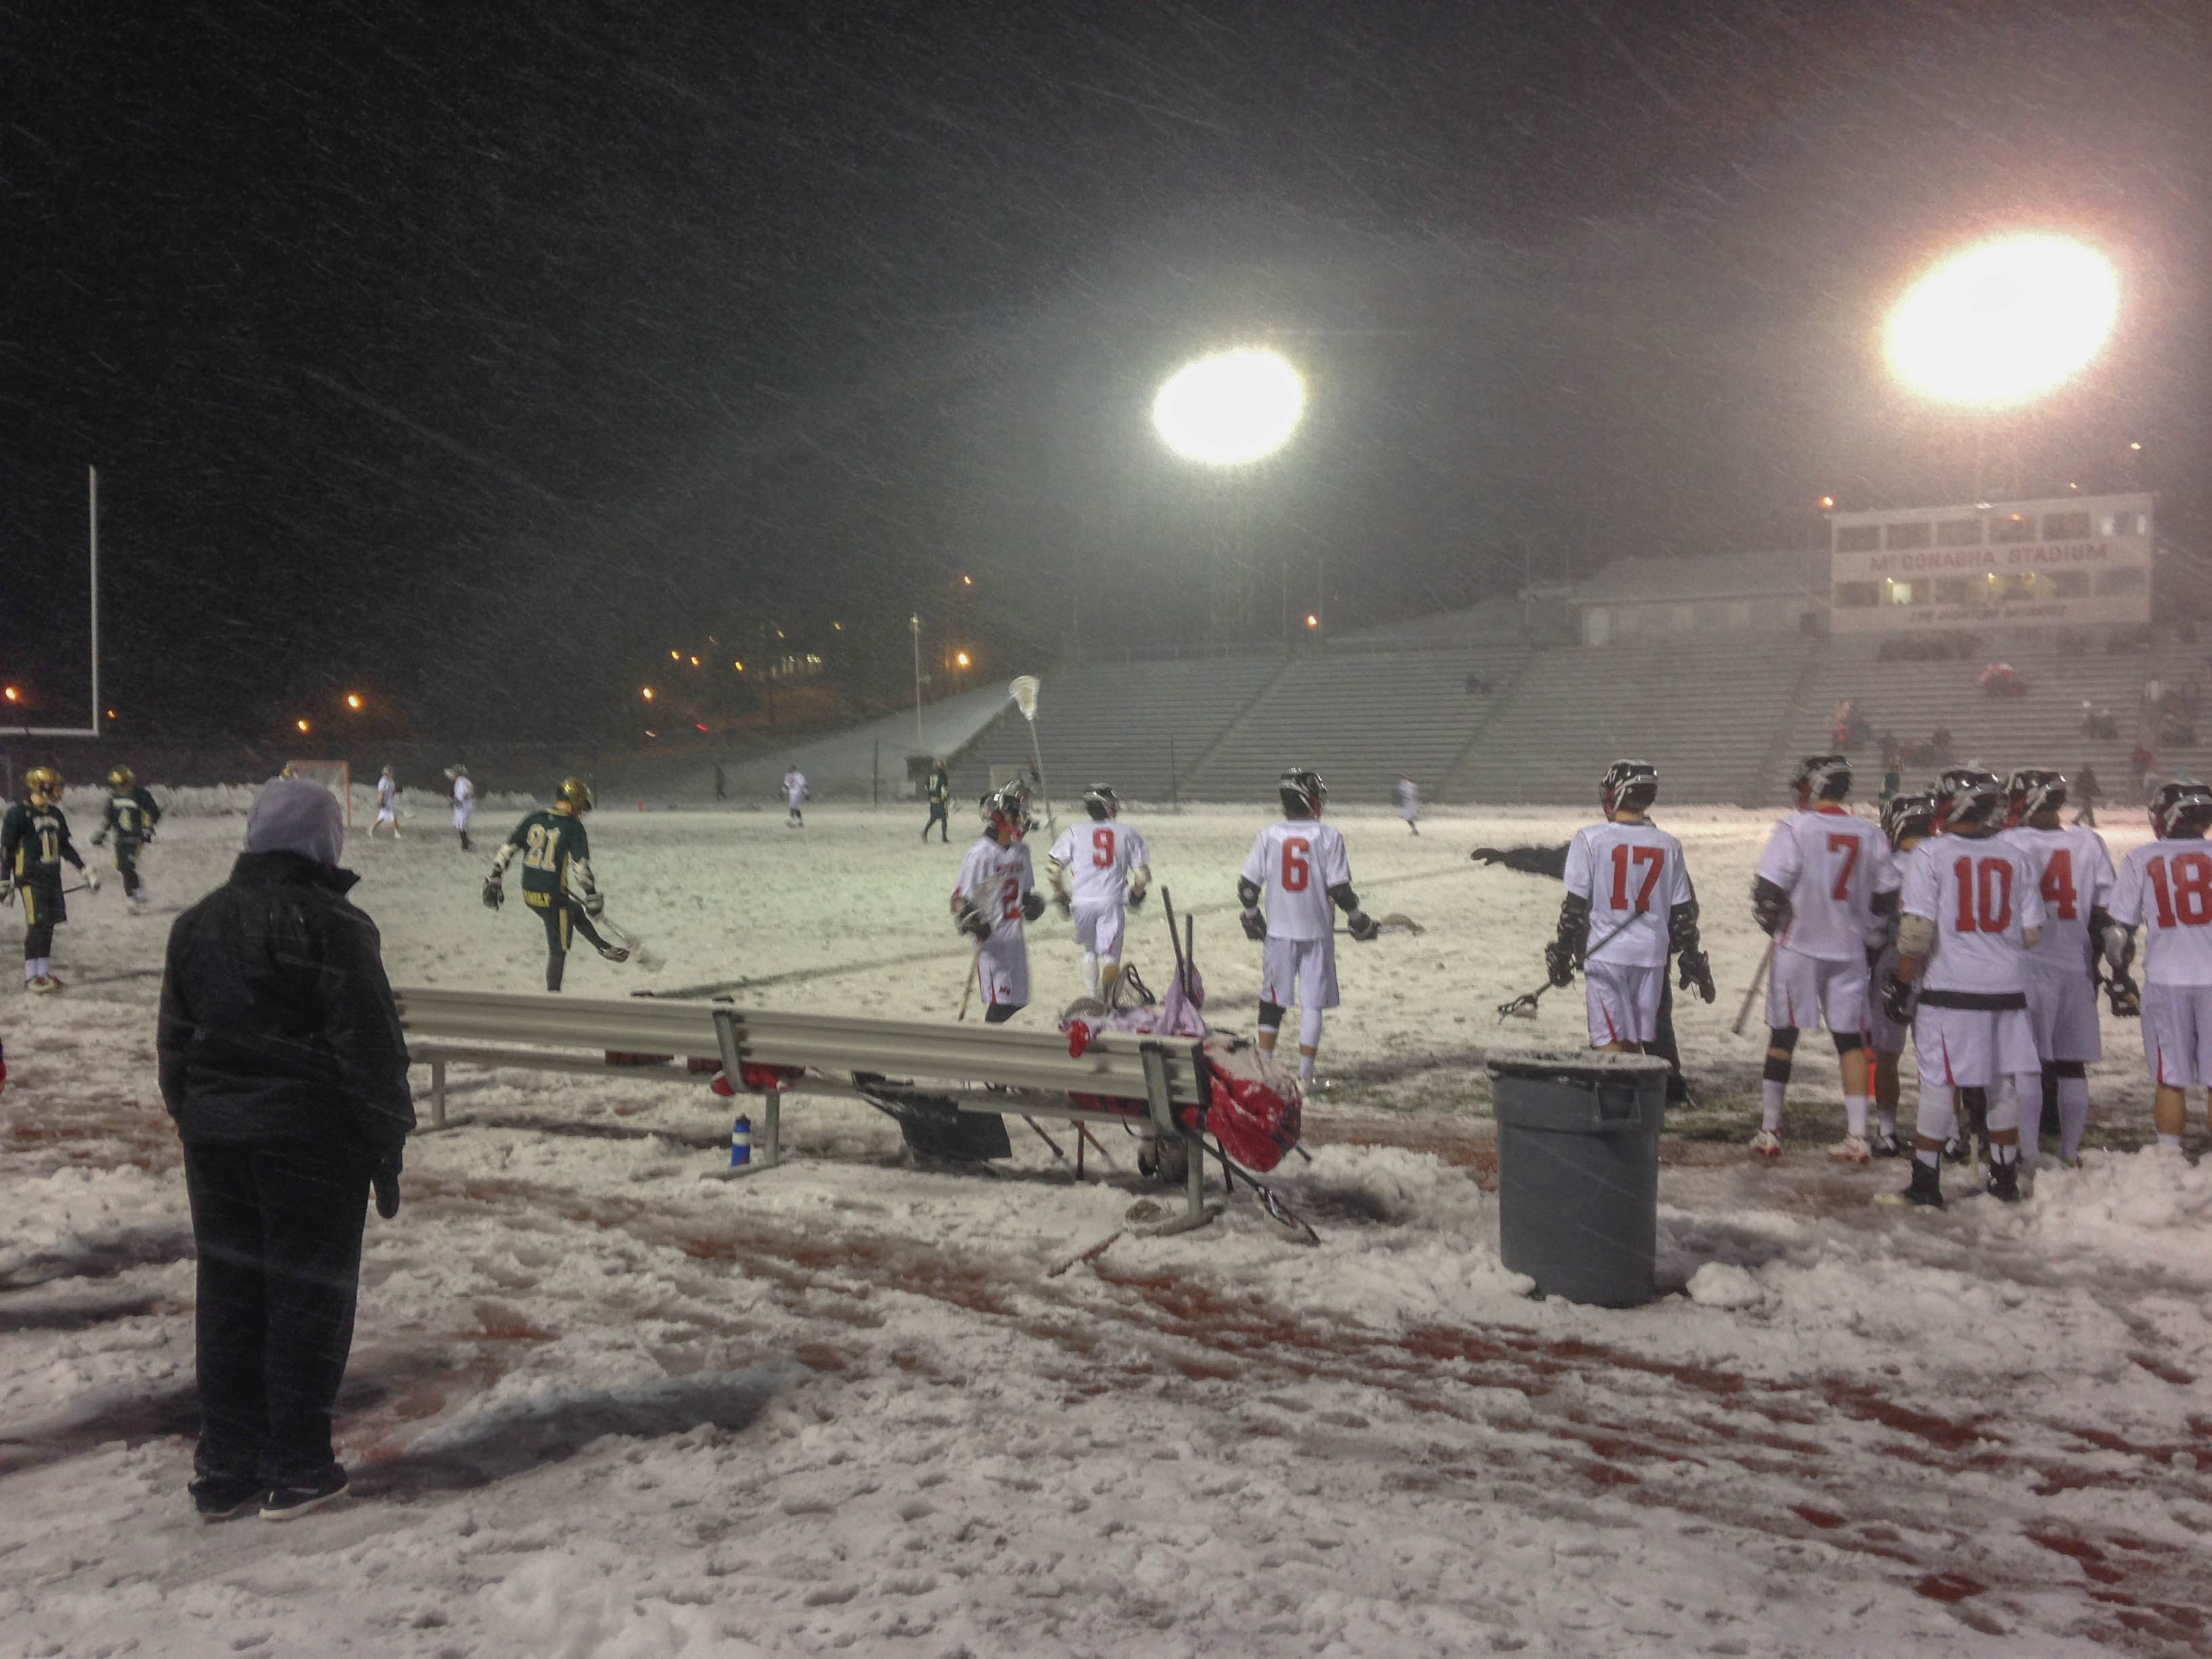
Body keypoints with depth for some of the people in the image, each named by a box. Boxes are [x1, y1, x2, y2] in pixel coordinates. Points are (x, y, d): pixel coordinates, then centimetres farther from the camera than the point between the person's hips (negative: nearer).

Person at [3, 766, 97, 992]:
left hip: (52, 878, 7)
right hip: (30, 878, -7)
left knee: (49, 925, 8)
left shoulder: (55, 814, 13)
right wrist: (5, 882, -9)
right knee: (36, 925, -10)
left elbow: (65, 847, 21)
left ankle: (44, 972, 17)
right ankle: (31, 977, -3)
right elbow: (6, 849, -8)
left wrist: (87, 871, 17)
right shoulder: (18, 814, -9)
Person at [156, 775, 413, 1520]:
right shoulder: (331, 926, -13)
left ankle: (224, 1469, 19)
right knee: (309, 1294, 3)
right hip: (312, 1139, -6)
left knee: (227, 1296, 13)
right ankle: (296, 1470, 9)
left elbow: (174, 1044, 13)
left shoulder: (197, 924, 9)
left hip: (216, 1142, 6)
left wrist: (194, 1125, 20)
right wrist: (387, 1149, -6)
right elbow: (370, 1049, -14)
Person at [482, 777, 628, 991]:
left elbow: (506, 849, 4)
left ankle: (605, 949, 39)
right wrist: (592, 897, -5)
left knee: (576, 912, 30)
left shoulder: (532, 820, 3)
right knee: (558, 949, 8)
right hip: (553, 897, -6)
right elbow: (581, 868, -14)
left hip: (528, 893, 6)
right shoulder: (573, 827, -12)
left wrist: (493, 881, 10)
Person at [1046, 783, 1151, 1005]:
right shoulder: (1127, 833, 5)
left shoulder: (1074, 832, 5)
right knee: (1110, 953, 2)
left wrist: (1061, 896, 14)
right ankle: (1108, 1001, -14)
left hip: (1083, 901, 1)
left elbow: (1053, 866, 1)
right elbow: (1142, 872, 6)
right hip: (1112, 902, -1)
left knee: (1090, 951, 19)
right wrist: (1136, 894, 24)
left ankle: (1092, 998, 19)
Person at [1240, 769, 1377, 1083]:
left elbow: (1247, 886, -1)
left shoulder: (1268, 836, -2)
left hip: (1278, 931, 2)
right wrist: (1359, 920, 7)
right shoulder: (1328, 836, -7)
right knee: (1312, 1003, 6)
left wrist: (1252, 918, 17)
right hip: (1316, 931, -2)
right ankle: (1305, 1075, 7)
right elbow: (1339, 889, -9)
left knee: (1272, 1001, 13)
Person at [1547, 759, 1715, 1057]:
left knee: (1610, 1042, 0)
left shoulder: (1591, 839, -8)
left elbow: (1576, 903, -7)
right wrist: (1692, 958, 17)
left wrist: (1562, 953, 1)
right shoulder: (1668, 845, 3)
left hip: (1605, 954, -4)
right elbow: (1683, 911, 7)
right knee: (1635, 1044, 14)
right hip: (1652, 955, 4)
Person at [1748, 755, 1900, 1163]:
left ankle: (1769, 1132, 11)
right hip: (1849, 952, 3)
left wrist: (1775, 928, 4)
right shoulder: (1871, 835, 3)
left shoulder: (1795, 829, -11)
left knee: (1782, 1036, 6)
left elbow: (1768, 889, -13)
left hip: (1798, 947, -3)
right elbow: (1887, 899, 6)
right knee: (1850, 1039, 9)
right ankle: (1857, 1137, 7)